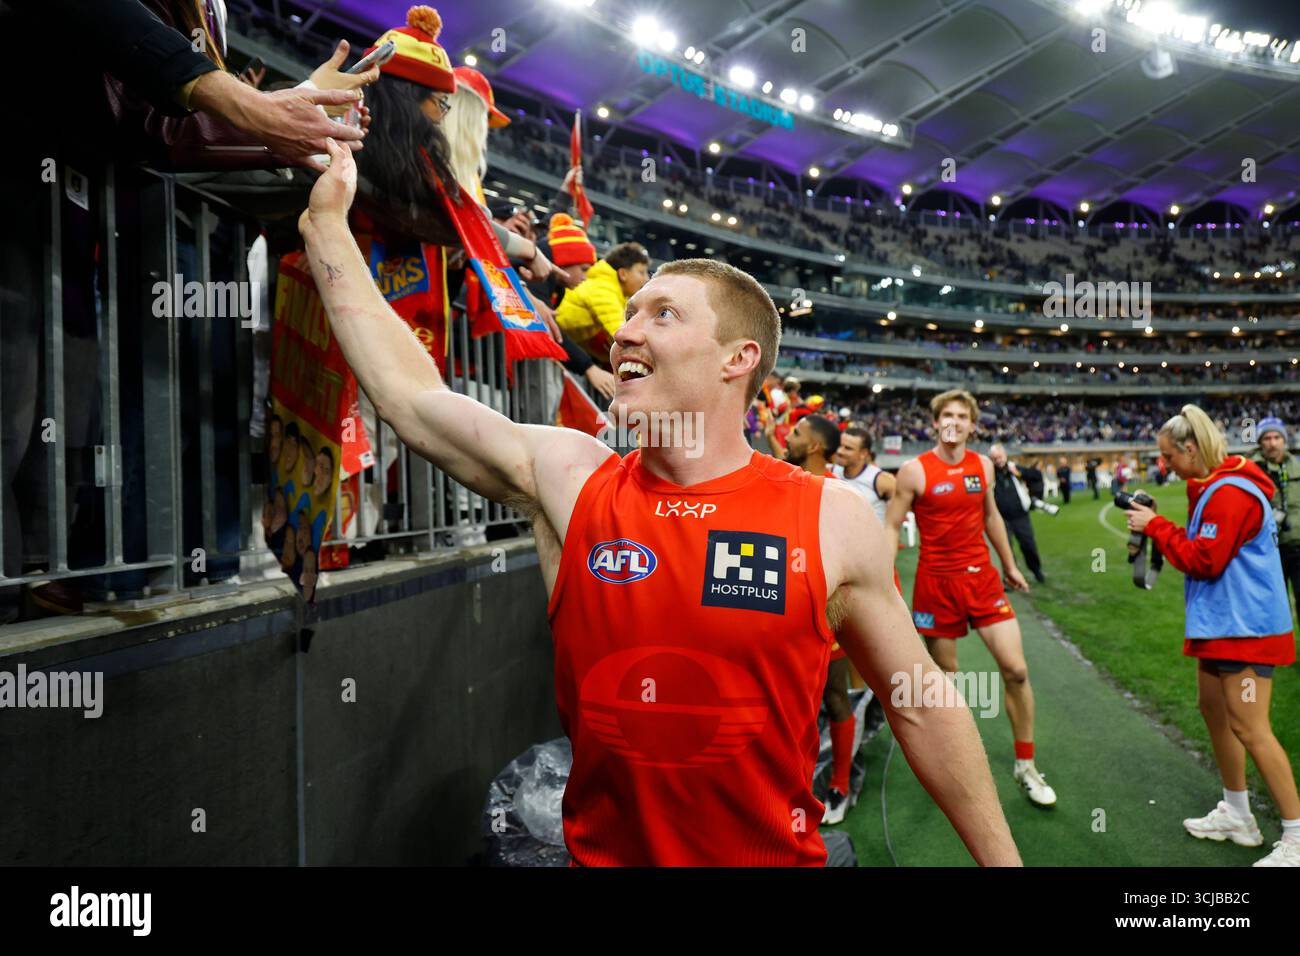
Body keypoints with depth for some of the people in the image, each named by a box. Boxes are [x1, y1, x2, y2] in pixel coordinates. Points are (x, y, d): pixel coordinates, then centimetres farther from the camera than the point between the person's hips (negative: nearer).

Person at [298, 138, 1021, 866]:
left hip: (777, 852, -1)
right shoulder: (565, 479, -9)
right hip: (601, 849, 2)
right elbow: (407, 392, -4)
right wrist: (328, 222, 2)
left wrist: (1002, 858, 3)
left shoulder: (835, 521, -13)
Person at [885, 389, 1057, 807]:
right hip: (937, 583, -4)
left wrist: (1010, 565, 24)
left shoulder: (982, 465, 6)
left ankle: (1025, 766, 15)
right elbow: (891, 526, -6)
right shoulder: (915, 470, -8)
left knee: (1016, 669, -2)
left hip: (982, 577, 4)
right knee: (945, 676, 6)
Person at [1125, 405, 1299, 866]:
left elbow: (1204, 560, -21)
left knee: (1249, 728, -8)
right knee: (1213, 707, 17)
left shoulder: (1231, 492, -20)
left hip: (1244, 626, -11)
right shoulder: (1213, 486, 12)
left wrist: (1157, 527, -13)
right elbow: (1203, 548, 15)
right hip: (1220, 621, 11)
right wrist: (1157, 528, 3)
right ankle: (1237, 814, 30)